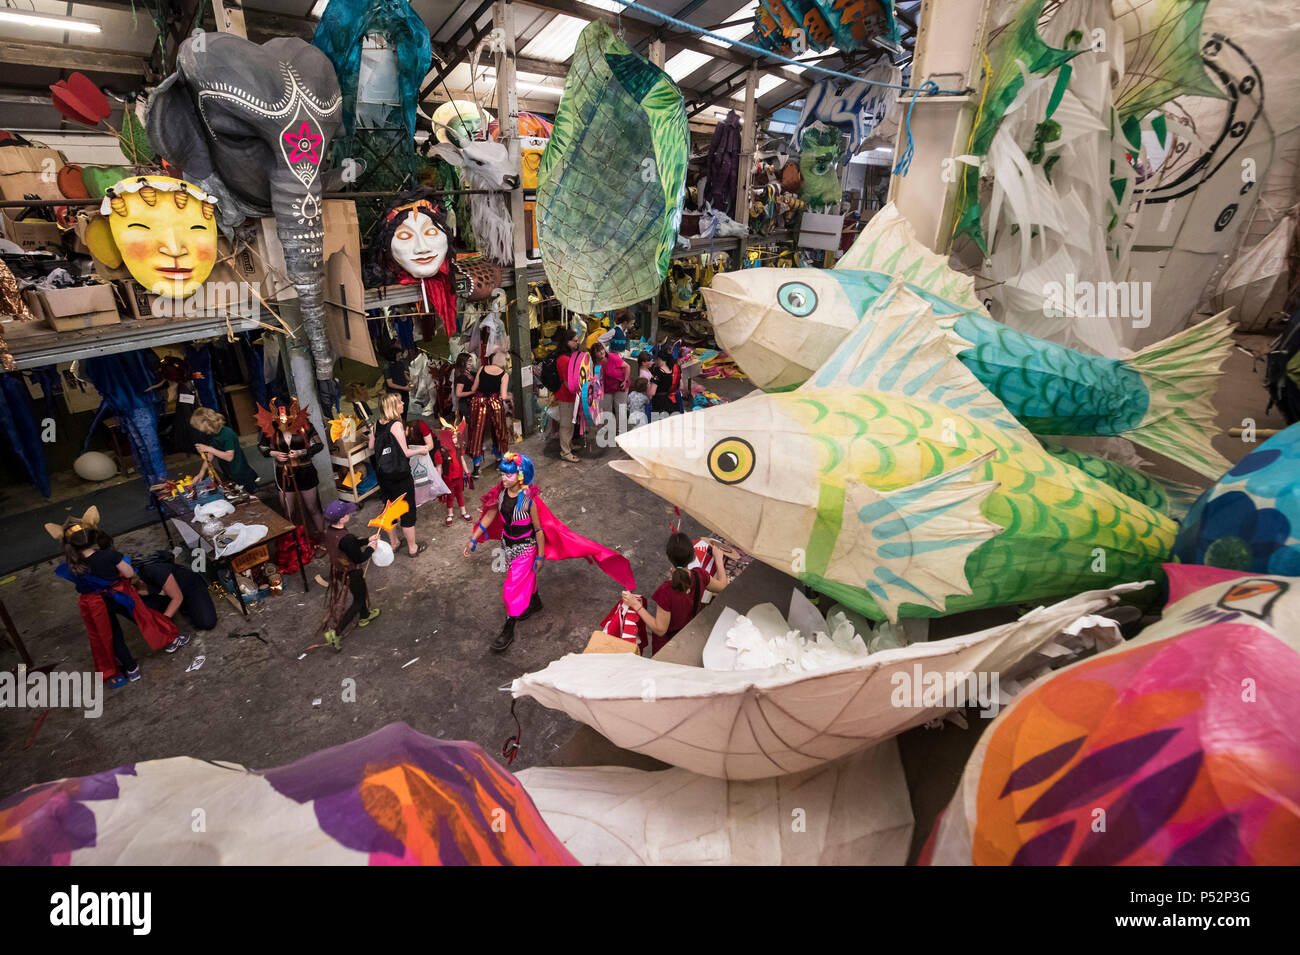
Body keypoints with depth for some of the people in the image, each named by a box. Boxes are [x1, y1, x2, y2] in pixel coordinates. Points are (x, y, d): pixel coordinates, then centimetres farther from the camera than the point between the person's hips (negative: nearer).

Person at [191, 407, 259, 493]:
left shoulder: (227, 433, -23)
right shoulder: (212, 435, 2)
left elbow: (229, 457, -27)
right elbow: (210, 456, 8)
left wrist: (209, 449, -28)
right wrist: (201, 473, 1)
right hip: (227, 474, 8)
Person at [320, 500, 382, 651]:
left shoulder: (329, 531, -10)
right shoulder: (345, 538, -37)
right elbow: (358, 558, -27)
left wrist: (368, 540, 5)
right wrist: (370, 548, -11)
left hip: (337, 569, 8)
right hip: (351, 573, -8)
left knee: (361, 593, 32)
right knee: (359, 600, 14)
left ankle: (364, 616, 57)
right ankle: (335, 632, 13)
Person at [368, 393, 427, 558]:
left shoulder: (376, 426, 1)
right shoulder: (396, 425, -19)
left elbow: (371, 447, 12)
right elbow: (405, 453, -18)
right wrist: (420, 450, -1)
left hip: (382, 475, 7)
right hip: (400, 475, -7)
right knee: (408, 511, 7)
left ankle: (393, 543, 36)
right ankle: (412, 548, 17)